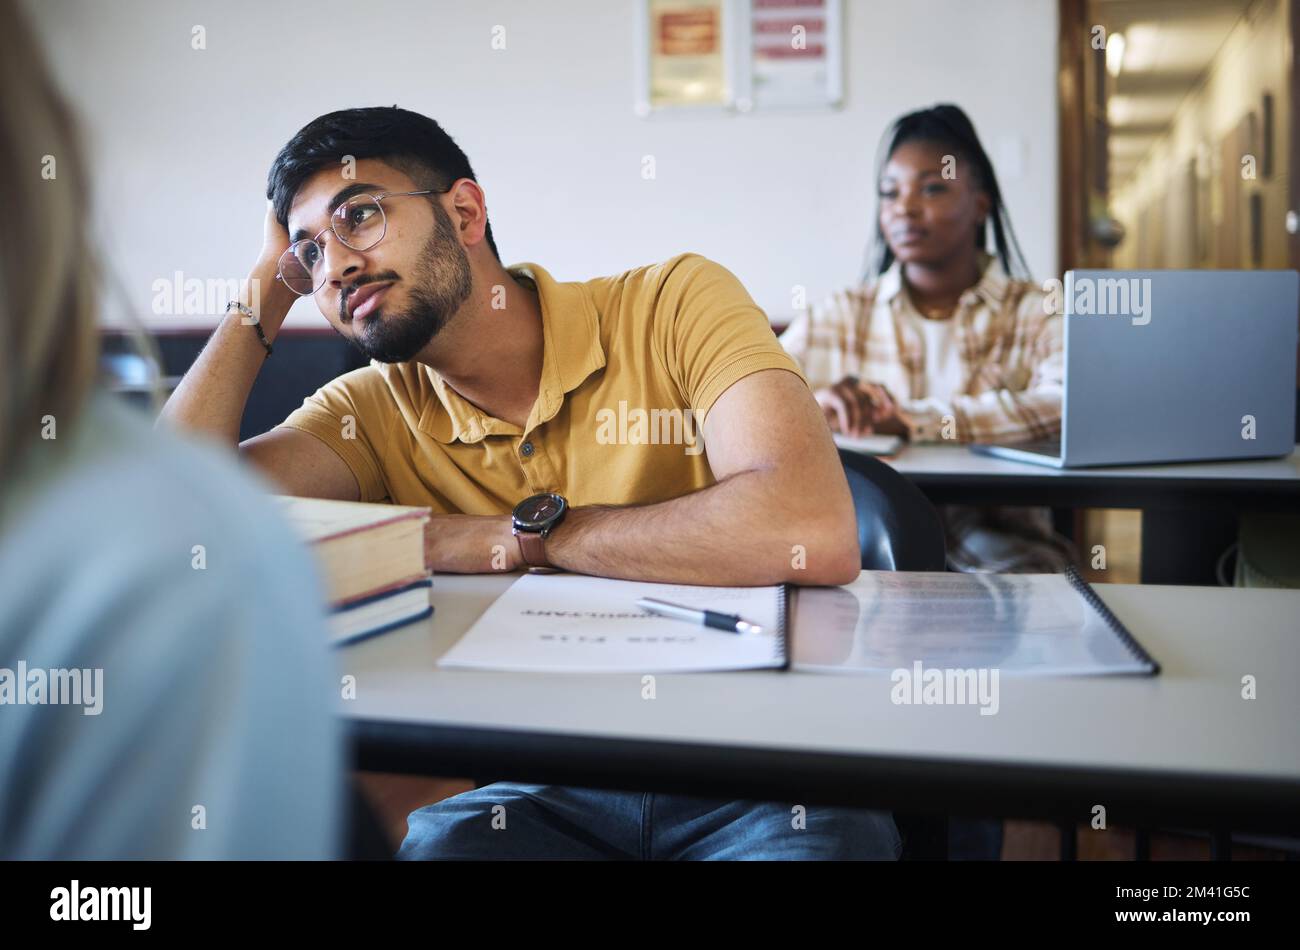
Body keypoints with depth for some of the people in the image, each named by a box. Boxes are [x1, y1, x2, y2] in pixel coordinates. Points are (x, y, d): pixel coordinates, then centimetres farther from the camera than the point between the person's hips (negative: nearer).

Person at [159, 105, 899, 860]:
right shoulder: (376, 412, 5)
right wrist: (267, 288, -1)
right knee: (441, 840, -28)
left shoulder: (674, 304, -8)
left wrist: (525, 534, -15)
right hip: (539, 791, 2)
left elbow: (816, 535, -24)